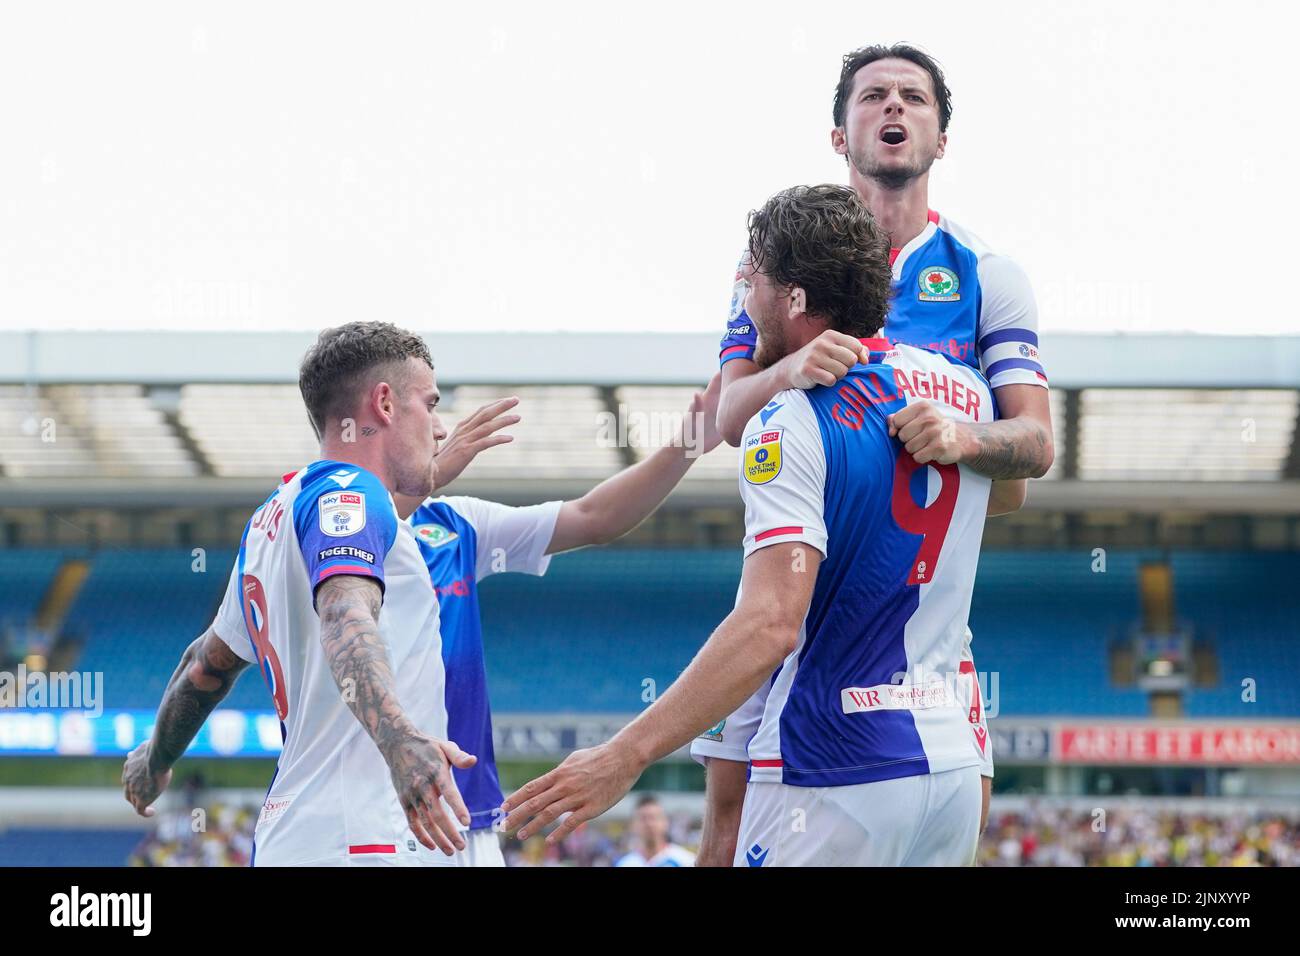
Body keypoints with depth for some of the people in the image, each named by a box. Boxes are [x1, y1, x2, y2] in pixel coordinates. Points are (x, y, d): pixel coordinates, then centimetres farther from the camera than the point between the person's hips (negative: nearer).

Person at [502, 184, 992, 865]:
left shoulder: (790, 425, -14)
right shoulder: (963, 386, 8)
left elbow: (771, 624, -25)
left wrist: (625, 756, -27)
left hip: (831, 779, -7)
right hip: (953, 763, 8)